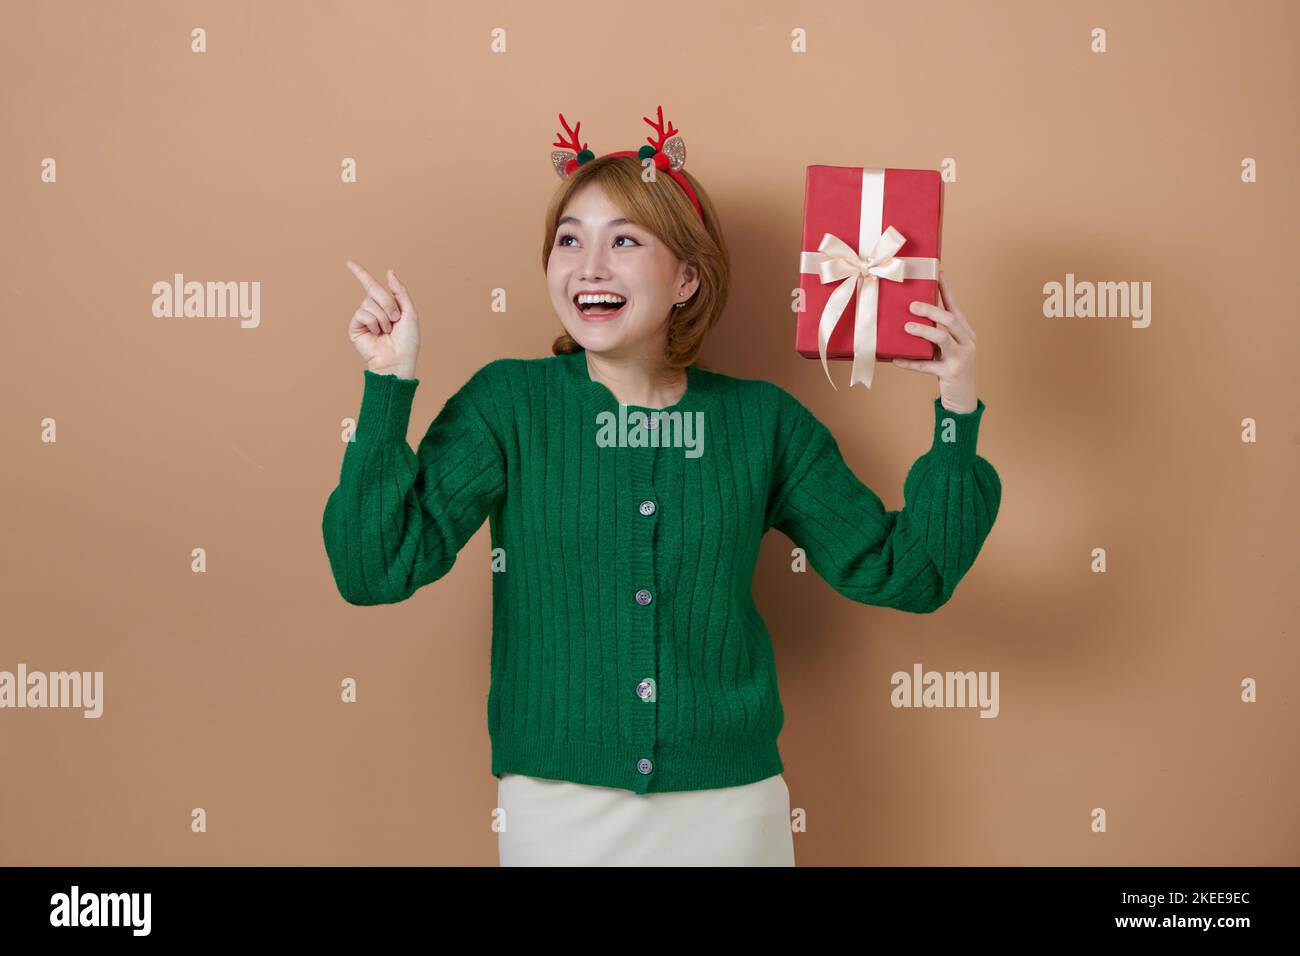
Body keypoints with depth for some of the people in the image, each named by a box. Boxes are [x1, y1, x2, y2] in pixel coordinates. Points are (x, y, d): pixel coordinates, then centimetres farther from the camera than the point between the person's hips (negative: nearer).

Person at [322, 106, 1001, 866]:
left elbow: (904, 574, 1)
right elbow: (374, 570, -12)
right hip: (558, 806, -1)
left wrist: (956, 416, -9)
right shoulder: (507, 404, -5)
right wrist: (390, 386, -17)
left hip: (732, 805, 2)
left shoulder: (764, 421, -1)